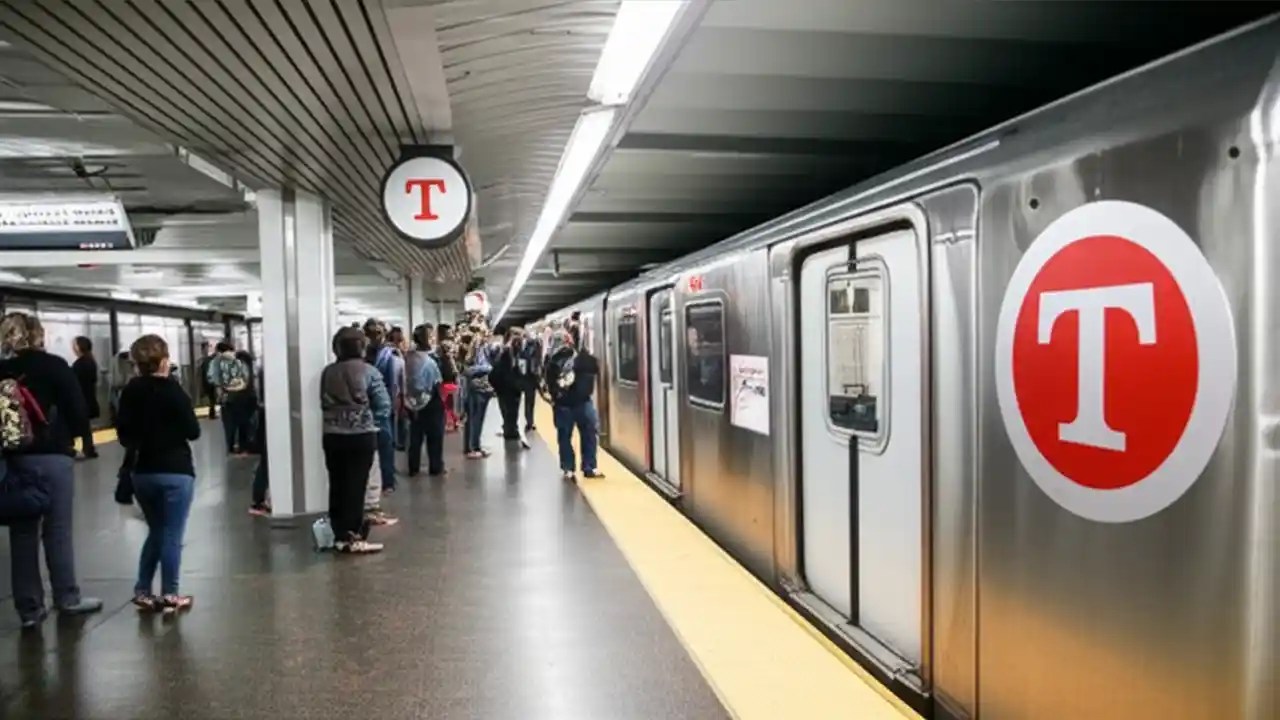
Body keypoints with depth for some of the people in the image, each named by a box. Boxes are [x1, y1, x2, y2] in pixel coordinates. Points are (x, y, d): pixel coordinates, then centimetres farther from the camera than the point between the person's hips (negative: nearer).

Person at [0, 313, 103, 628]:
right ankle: (67, 598, 16)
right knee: (57, 530, 6)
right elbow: (78, 410, -7)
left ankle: (29, 607, 14)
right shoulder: (54, 366, -5)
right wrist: (72, 434, 11)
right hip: (52, 457, -3)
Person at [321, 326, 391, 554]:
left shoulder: (327, 372, 3)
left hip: (332, 436, 4)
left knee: (337, 485, 9)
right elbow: (384, 405, -7)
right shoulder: (368, 371, -8)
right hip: (361, 436, -3)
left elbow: (324, 403, 8)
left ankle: (340, 536, 15)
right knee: (356, 486, 1)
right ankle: (355, 538, 3)